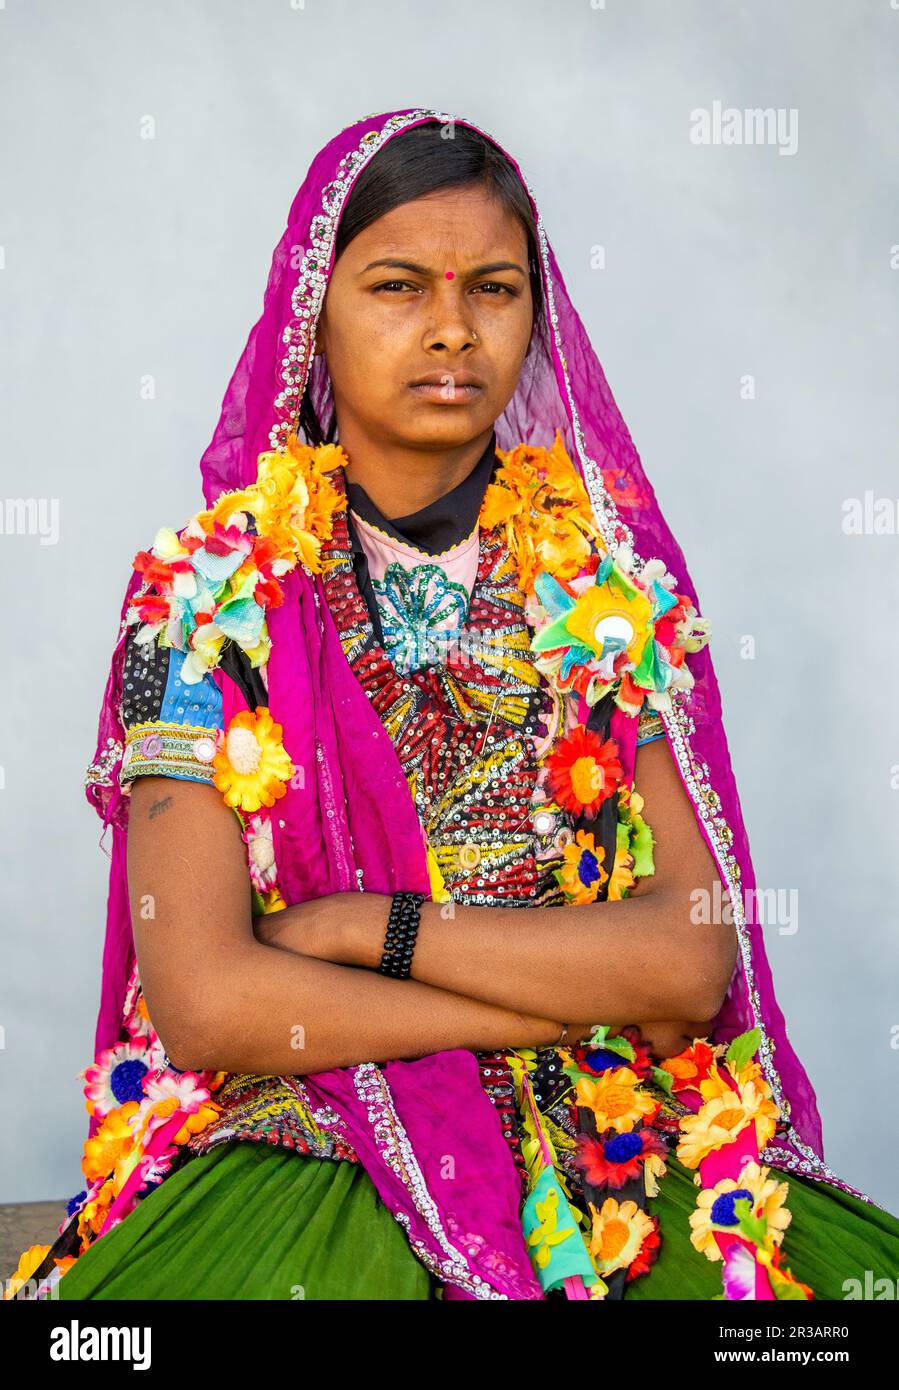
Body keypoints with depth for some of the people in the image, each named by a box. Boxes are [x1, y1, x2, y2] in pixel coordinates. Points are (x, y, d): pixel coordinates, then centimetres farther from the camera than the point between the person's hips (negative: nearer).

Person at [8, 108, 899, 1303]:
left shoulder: (613, 575, 3)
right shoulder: (208, 594, -3)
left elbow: (693, 959, -7)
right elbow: (207, 1009, -13)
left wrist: (366, 927, -13)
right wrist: (585, 998, -12)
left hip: (611, 1147, 2)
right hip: (300, 1148, -2)